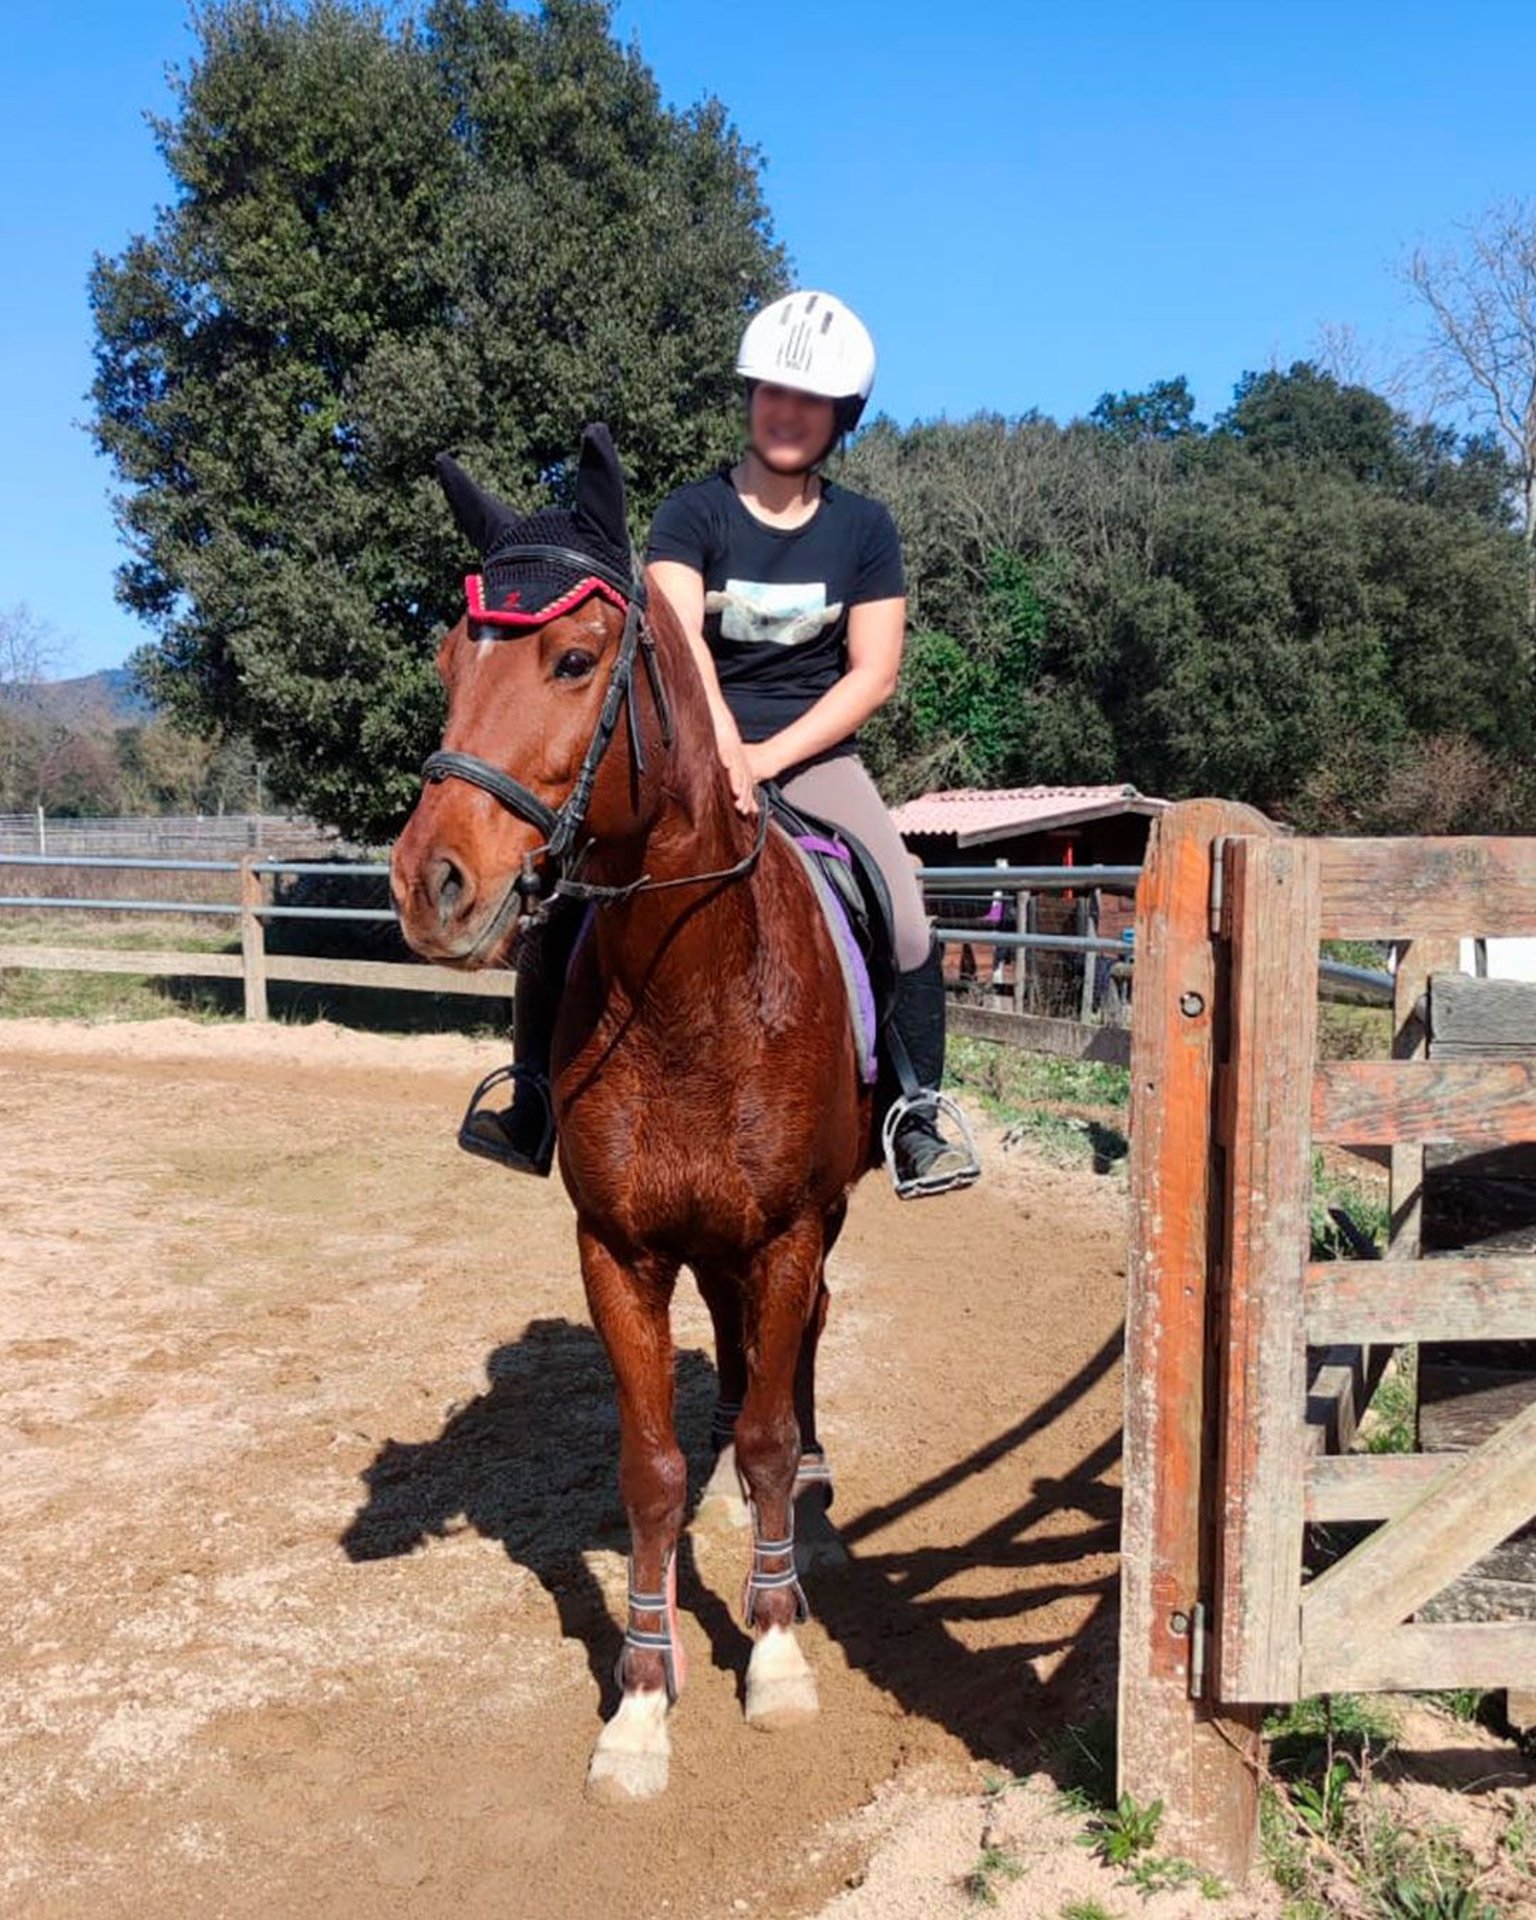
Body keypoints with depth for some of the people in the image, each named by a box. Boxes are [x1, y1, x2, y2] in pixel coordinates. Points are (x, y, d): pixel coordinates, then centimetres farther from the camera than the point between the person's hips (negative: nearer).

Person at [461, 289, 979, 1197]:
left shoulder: (866, 529, 5)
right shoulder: (695, 512, 0)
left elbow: (874, 672, -1)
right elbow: (679, 638, -17)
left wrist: (768, 757, -13)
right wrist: (724, 745, -34)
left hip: (815, 756, 1)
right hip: (692, 745, 0)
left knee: (906, 921, -21)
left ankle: (919, 1115, -5)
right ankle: (536, 1100, -6)